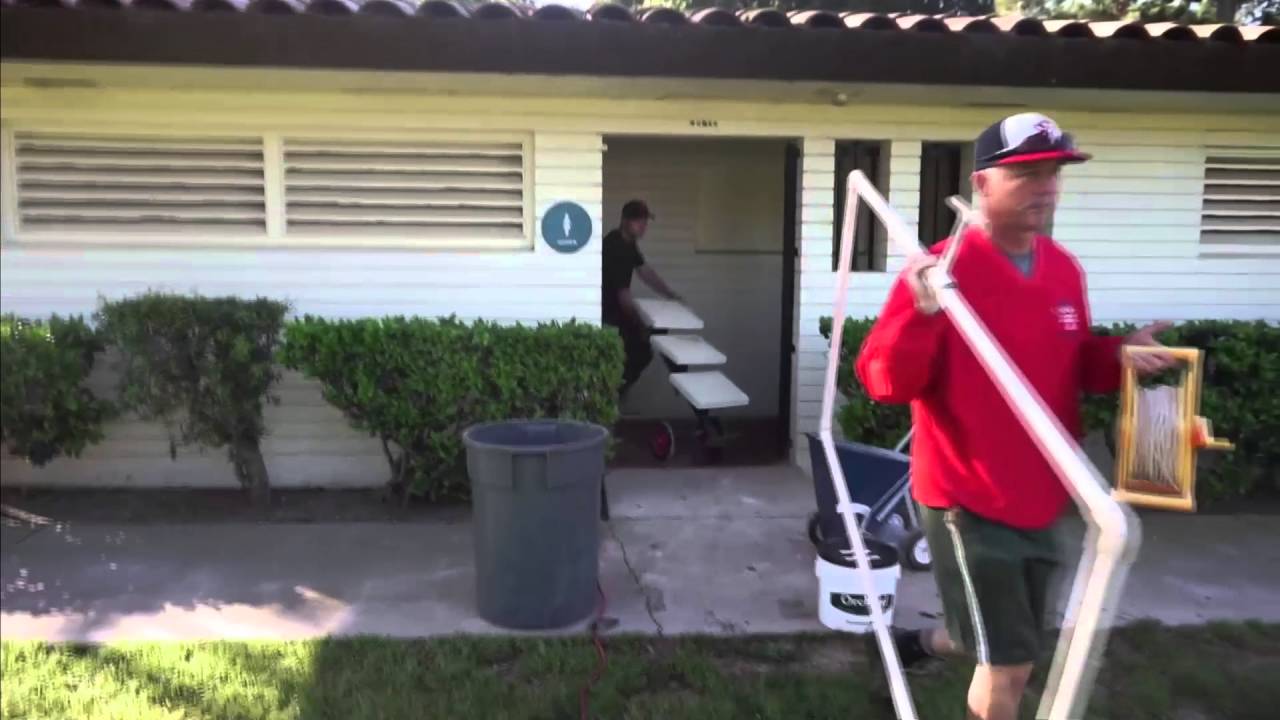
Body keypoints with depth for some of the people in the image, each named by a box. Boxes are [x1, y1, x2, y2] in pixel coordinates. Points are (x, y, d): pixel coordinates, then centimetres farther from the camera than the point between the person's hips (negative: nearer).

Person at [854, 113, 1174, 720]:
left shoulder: (1065, 270, 3)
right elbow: (884, 383, -22)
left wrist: (1120, 356, -4)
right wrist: (921, 314, -37)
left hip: (1040, 501, 7)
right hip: (967, 501, -7)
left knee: (1010, 647, 23)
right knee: (1009, 666, 0)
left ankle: (915, 644, 51)